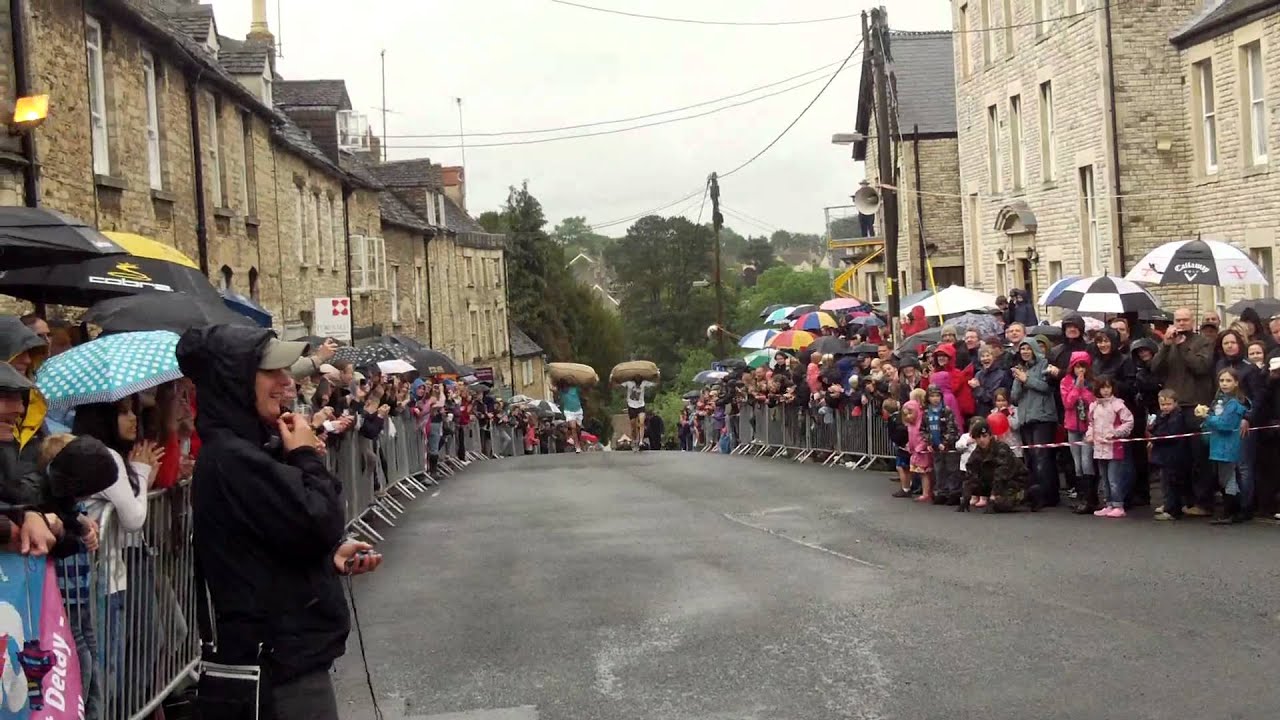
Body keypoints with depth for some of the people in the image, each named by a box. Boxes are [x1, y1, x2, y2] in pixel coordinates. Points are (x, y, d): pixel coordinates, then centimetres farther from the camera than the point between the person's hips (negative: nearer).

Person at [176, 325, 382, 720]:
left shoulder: (245, 449, 13)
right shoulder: (232, 458, -21)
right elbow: (318, 524, -24)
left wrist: (331, 555, 6)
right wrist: (307, 456, -10)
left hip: (278, 647, 11)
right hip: (280, 655, -11)